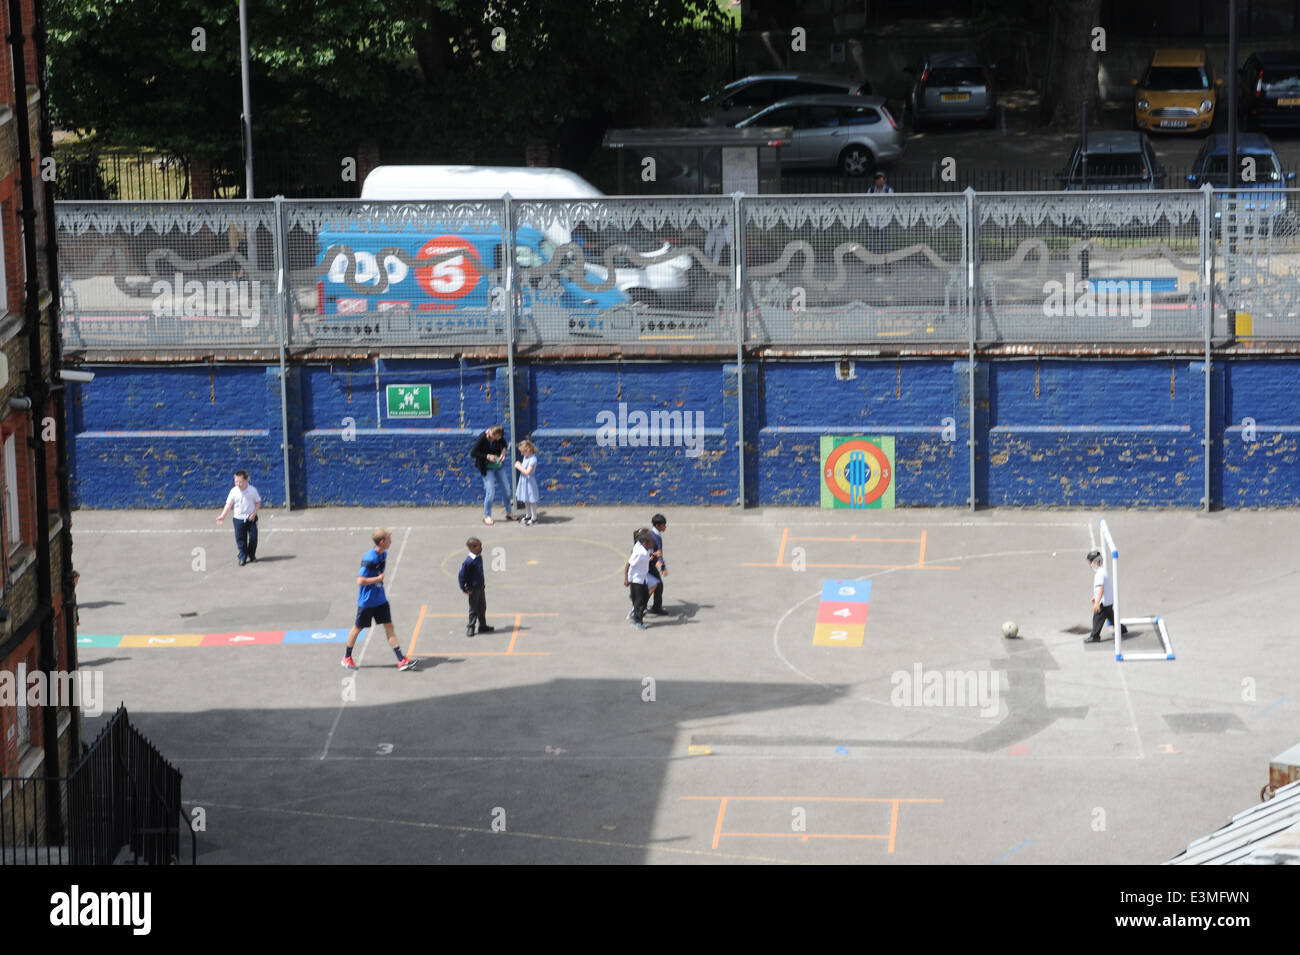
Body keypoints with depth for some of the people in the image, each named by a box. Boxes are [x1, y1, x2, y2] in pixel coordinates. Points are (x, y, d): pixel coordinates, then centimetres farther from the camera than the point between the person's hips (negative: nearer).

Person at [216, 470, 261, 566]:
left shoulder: (252, 490, -8)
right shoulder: (234, 491, -7)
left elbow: (258, 502, 0)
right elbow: (228, 504, -5)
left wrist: (254, 514, -12)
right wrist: (223, 515, -15)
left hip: (251, 518, 0)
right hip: (239, 518, 0)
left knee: (253, 537, 5)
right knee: (240, 538, 1)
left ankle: (252, 555, 23)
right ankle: (242, 557, 12)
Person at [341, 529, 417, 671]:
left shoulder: (383, 554, 1)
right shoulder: (369, 559, -25)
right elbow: (360, 581, -27)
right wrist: (378, 579, -20)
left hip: (380, 599, 7)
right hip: (367, 600, -7)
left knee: (389, 627, 2)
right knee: (358, 628, 10)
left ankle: (401, 660, -1)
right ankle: (347, 658, 28)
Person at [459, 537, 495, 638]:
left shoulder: (479, 558, 4)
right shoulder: (469, 561, -22)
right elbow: (461, 575, -18)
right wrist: (464, 589, -15)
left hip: (481, 587, 8)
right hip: (473, 589, -8)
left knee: (482, 608, 15)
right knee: (474, 609, 1)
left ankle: (483, 626, 26)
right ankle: (470, 628, 13)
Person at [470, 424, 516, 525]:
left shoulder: (499, 437, -12)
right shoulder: (482, 438, -25)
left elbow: (503, 444, 7)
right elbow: (472, 453, -22)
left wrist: (503, 451, -16)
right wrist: (487, 456, -27)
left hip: (498, 465, 6)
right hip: (487, 468, -6)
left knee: (506, 489, 8)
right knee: (490, 491, -9)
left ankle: (508, 513, 24)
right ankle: (487, 516, 8)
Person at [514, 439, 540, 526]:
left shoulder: (533, 459, -23)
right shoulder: (526, 457, 6)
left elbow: (527, 472, -28)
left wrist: (519, 467, -18)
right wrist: (519, 465, 1)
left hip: (529, 482, -9)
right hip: (524, 481, 9)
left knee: (531, 501, 1)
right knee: (526, 500, 19)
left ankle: (534, 518, 10)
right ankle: (528, 516, 33)